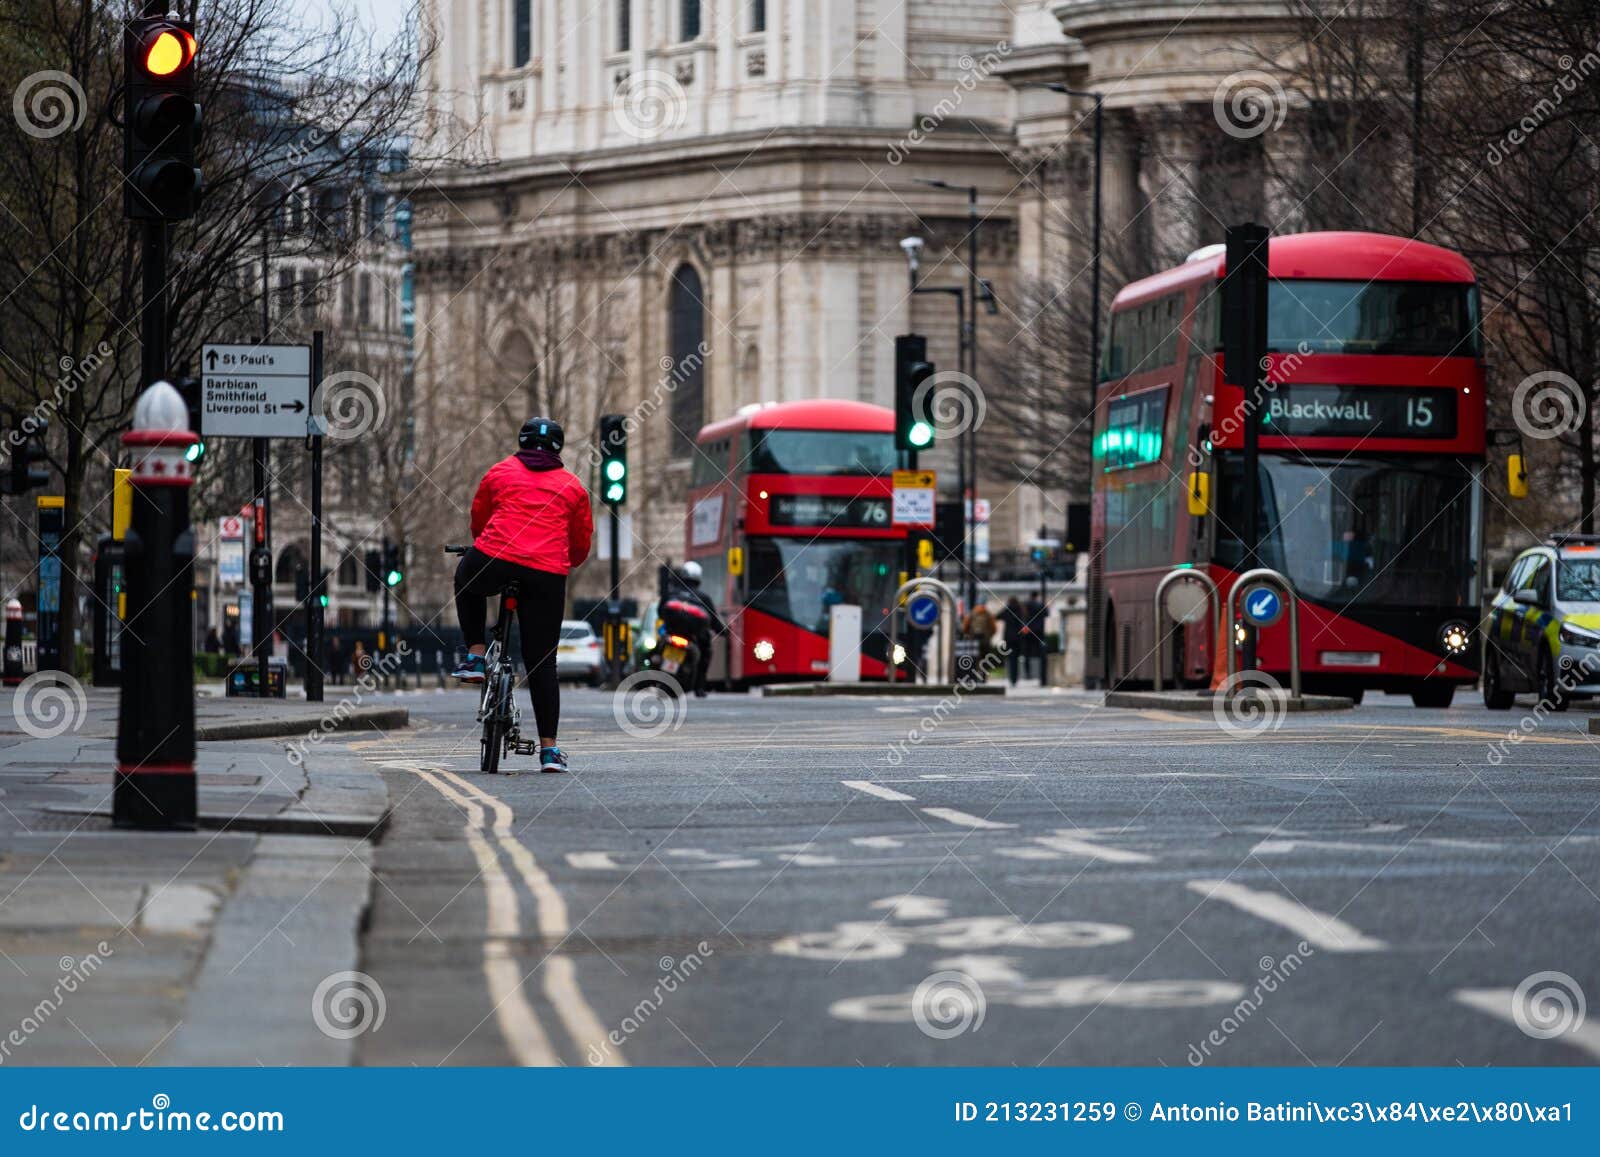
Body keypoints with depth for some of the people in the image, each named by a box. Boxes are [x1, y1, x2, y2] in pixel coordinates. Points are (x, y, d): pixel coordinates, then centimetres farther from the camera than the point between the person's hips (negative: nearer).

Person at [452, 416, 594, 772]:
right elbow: (582, 543, 22)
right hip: (547, 577, 1)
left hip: (494, 561, -1)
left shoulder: (499, 472, 18)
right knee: (542, 663, 6)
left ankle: (475, 657, 24)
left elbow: (477, 521, 27)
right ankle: (549, 749, 2)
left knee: (467, 582, 36)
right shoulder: (572, 485, 19)